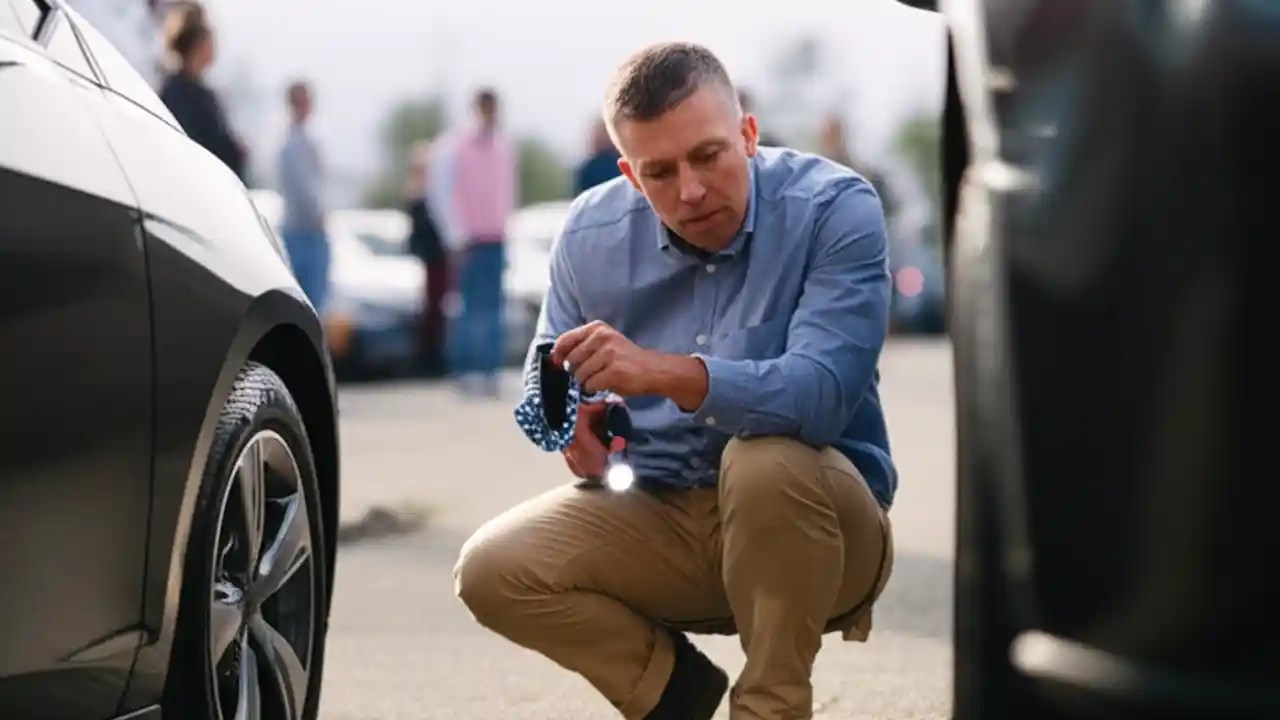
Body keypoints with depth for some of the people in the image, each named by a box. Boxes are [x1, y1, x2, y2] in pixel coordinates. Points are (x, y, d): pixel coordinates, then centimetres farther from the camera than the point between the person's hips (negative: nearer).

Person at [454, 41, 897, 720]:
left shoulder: (834, 207, -17)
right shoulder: (592, 232, -3)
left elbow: (823, 391, -31)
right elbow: (545, 383, 9)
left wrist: (664, 373, -44)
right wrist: (569, 420, -17)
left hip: (813, 523, -4)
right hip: (660, 518, 4)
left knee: (767, 460, -37)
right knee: (492, 571, -18)